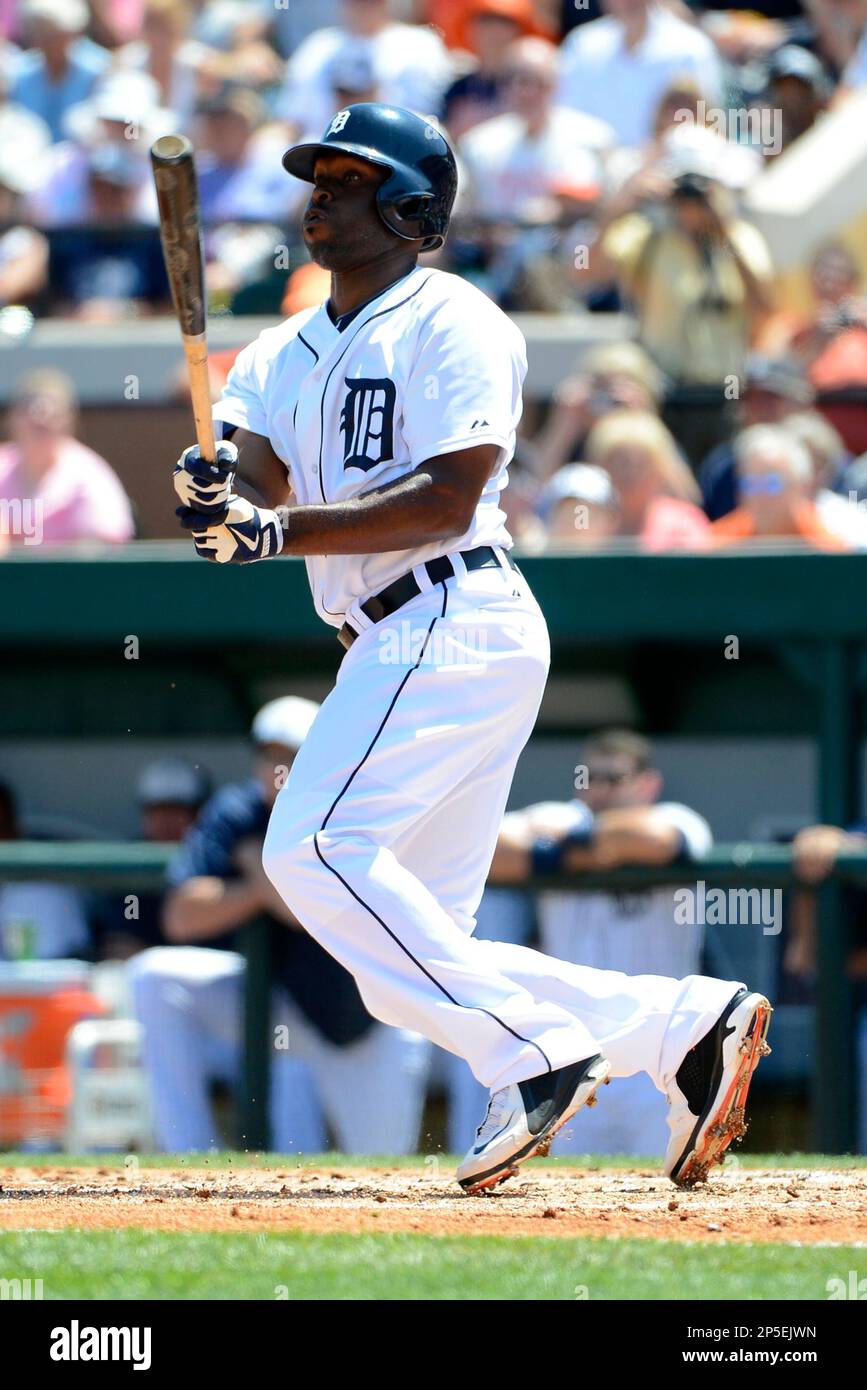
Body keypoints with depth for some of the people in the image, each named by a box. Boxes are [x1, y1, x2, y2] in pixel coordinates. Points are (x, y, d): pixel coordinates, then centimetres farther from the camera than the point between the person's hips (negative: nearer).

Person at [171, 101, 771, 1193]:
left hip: (455, 629, -9)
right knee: (404, 969, 2)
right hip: (390, 651, 9)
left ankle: (535, 1057, -22)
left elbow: (449, 500, -15)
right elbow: (257, 470, 4)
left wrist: (281, 531, -22)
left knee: (315, 847, -24)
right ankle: (691, 1024, 7)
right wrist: (216, 491, -20)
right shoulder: (287, 354, 21)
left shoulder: (450, 322, -4)